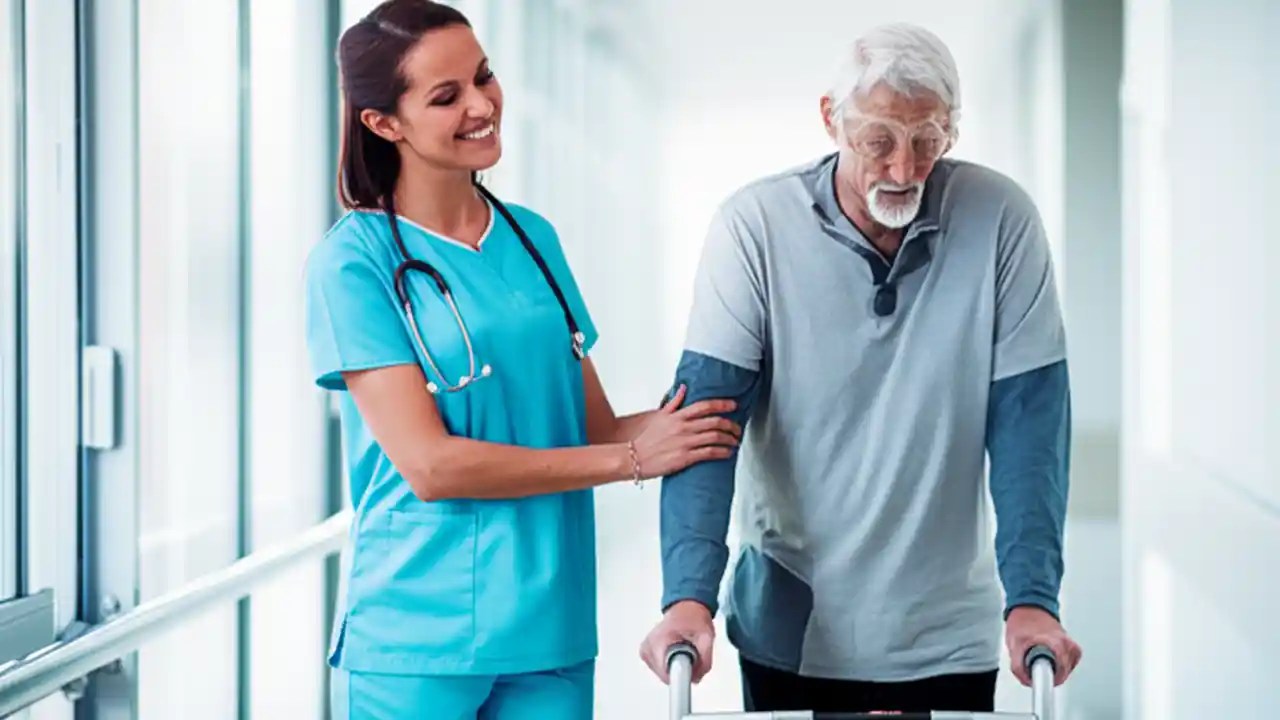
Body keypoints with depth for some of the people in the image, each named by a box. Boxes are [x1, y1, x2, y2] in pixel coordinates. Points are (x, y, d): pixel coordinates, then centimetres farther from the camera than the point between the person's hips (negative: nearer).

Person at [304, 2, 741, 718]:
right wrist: (632, 458, -12)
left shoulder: (533, 236, 11)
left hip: (552, 632, 5)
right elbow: (430, 465, -14)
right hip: (416, 643, -5)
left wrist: (692, 417, -10)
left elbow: (594, 427, 10)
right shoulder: (353, 259, -7)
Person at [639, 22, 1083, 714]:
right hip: (788, 631, 0)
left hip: (947, 636, 1)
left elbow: (1027, 422, -9)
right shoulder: (755, 225, -11)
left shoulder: (1000, 221, -9)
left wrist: (1031, 598, -19)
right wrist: (690, 597, -26)